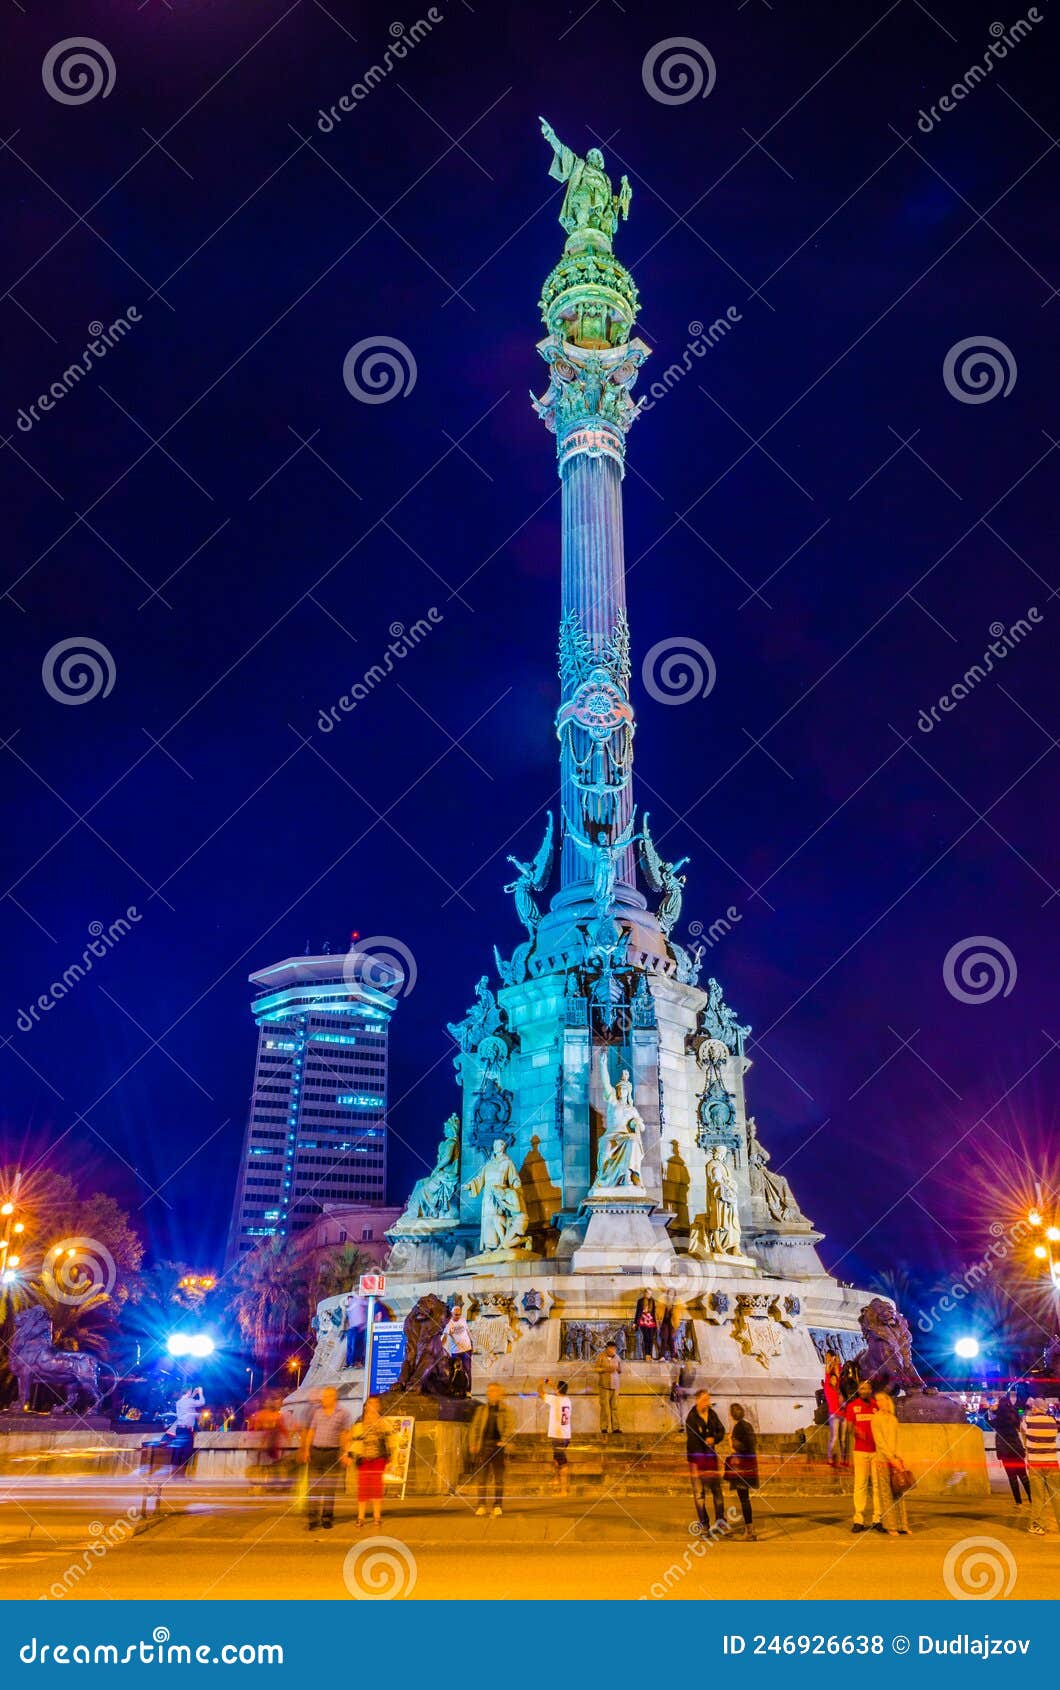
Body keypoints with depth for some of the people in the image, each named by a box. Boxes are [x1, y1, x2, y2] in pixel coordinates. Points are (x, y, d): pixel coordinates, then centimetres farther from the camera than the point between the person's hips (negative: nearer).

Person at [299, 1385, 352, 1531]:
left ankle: (327, 1518, 14)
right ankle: (312, 1519, 0)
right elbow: (310, 1431, 9)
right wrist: (306, 1450, 2)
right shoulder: (316, 1411, 6)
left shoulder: (343, 1413, 1)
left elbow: (346, 1435, 2)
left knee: (330, 1488, 4)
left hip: (333, 1453, -1)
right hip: (315, 1452, 1)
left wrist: (346, 1454, -5)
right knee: (314, 1486, -3)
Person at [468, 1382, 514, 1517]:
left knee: (499, 1476, 1)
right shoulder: (481, 1409, 12)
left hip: (498, 1446, -2)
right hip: (483, 1445, 2)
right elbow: (474, 1427, 10)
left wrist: (504, 1441, -16)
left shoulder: (505, 1410, 6)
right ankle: (481, 1505, 7)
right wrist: (472, 1444, 0)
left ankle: (498, 1505, 7)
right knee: (482, 1476, 1)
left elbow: (510, 1426, -3)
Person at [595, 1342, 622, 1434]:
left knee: (614, 1406, 1)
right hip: (604, 1385, -3)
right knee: (605, 1406, -7)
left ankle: (615, 1428, 4)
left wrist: (618, 1369, -7)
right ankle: (604, 1428, -1)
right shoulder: (601, 1356, -2)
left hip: (615, 1385, 3)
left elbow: (620, 1370, 15)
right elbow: (597, 1368, -3)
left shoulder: (616, 1357, 8)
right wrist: (606, 1369, -17)